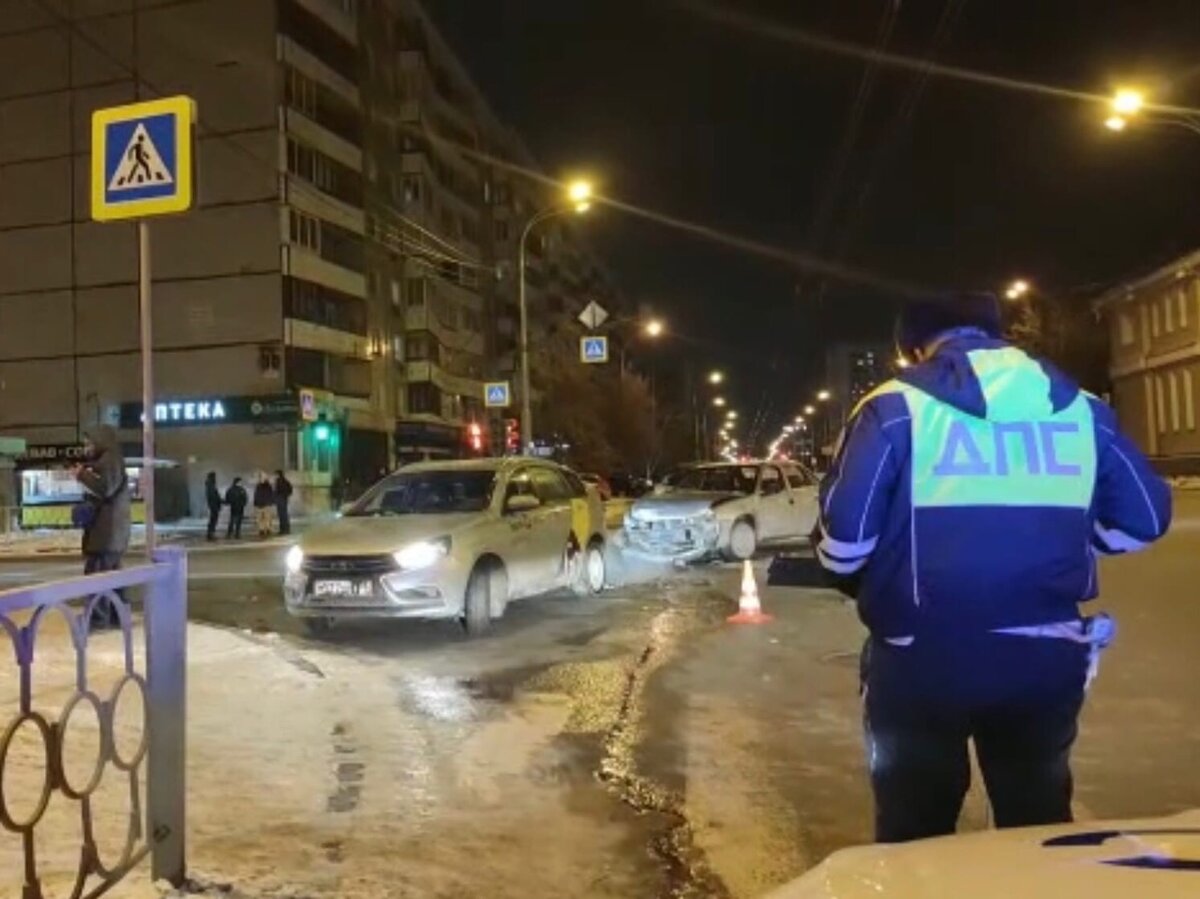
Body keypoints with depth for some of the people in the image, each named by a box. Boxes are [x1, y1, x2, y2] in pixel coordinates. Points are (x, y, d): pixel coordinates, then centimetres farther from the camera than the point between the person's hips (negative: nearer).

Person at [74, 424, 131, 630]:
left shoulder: (110, 460, -11)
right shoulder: (107, 462, 21)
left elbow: (105, 489, -22)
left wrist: (82, 475, -11)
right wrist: (86, 475, 13)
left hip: (106, 530, -11)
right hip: (110, 530, 11)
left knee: (96, 573, -11)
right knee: (110, 573, 12)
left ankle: (98, 618, -11)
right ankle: (116, 615, 16)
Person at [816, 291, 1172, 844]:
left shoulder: (896, 408, -7)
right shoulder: (1079, 407, 6)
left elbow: (845, 530, -13)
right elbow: (1143, 519, 10)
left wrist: (859, 582, 9)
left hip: (922, 659, -3)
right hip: (1046, 659, 4)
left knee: (915, 837, 15)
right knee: (1040, 828, 23)